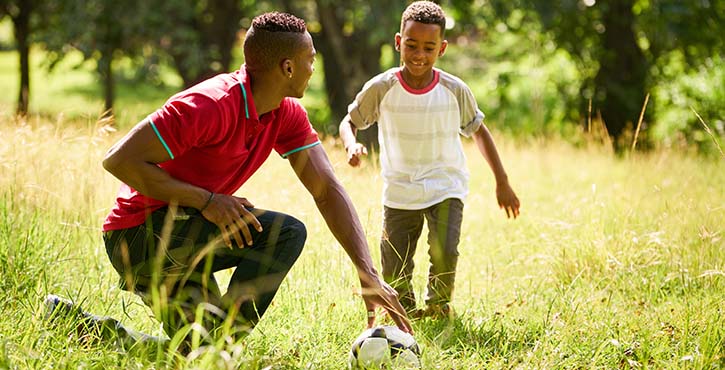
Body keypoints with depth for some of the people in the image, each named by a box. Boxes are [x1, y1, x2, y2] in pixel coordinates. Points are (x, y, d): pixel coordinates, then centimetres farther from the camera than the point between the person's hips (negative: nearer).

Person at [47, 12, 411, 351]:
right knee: (285, 232, -22)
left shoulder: (287, 115, 1)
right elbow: (118, 160, -24)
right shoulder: (211, 105, -25)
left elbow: (327, 190, -4)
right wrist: (206, 201, -27)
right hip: (138, 233, -9)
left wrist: (368, 274, -15)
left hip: (177, 245, 9)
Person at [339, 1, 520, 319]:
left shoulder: (454, 90, -8)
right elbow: (350, 120, 4)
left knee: (444, 252, -22)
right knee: (394, 274, 0)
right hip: (399, 192, 1)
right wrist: (351, 144, -21)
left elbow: (478, 130, 7)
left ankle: (438, 305, 10)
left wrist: (502, 182, 7)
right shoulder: (381, 89, -10)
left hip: (445, 188, -1)